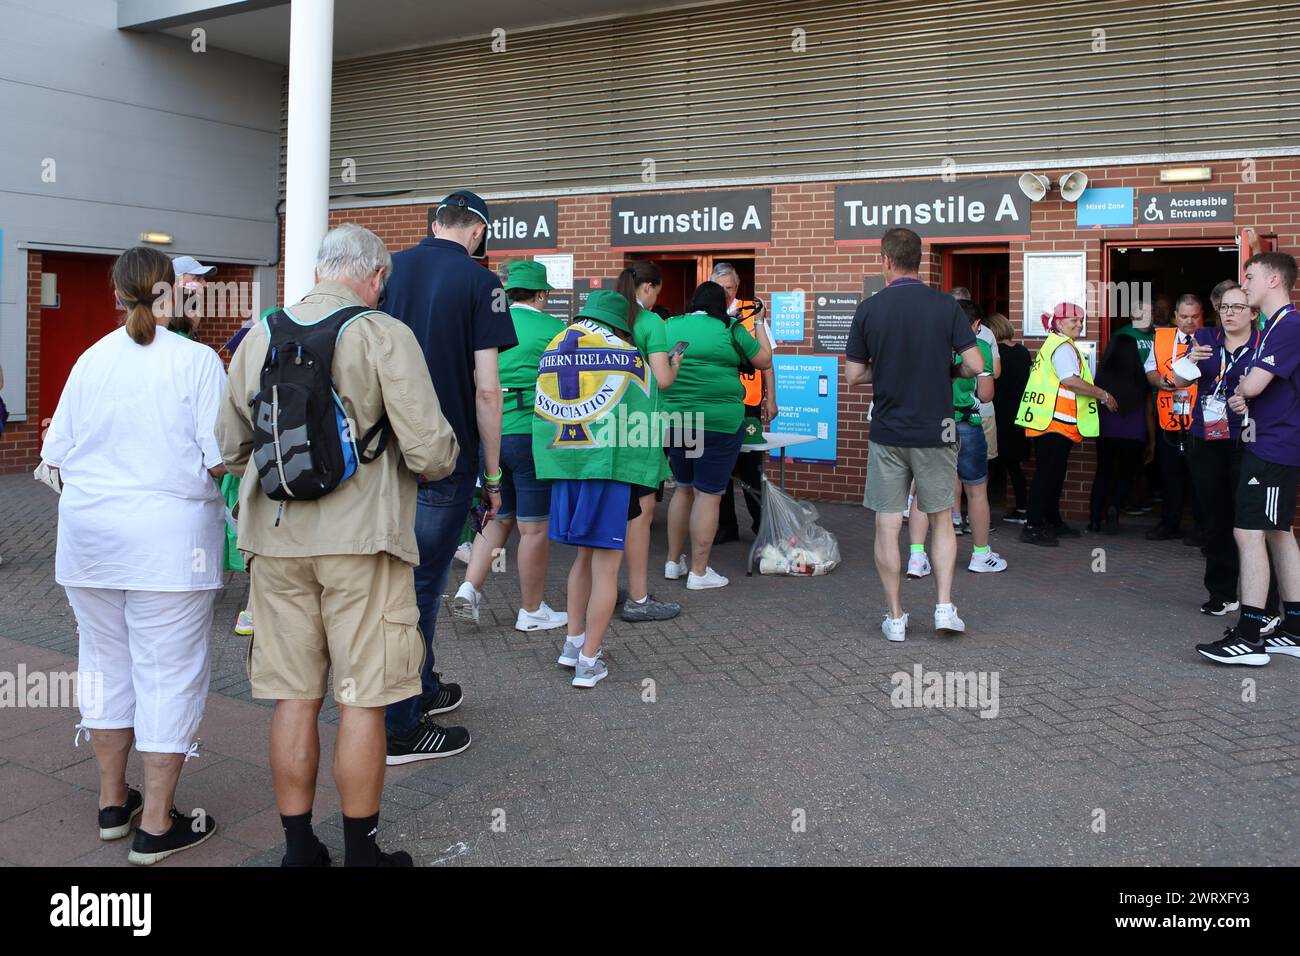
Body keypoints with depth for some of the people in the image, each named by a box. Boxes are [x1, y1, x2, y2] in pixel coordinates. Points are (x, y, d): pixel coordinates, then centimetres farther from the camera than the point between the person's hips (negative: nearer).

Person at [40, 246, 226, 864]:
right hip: (168, 538, -4)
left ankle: (112, 802, 30)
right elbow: (220, 459, -13)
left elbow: (55, 455, 4)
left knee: (105, 662, 17)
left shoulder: (90, 361, 2)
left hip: (89, 534, 5)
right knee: (168, 673, 3)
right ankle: (157, 825, 9)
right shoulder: (196, 360, -9)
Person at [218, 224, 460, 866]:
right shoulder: (383, 335, -7)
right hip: (361, 535, -4)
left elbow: (230, 448, 14)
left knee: (293, 697, 12)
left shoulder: (260, 336, 8)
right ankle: (360, 851, 17)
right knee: (362, 699, 6)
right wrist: (438, 462, 10)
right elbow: (430, 452, -12)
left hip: (275, 537, 4)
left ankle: (298, 847, 23)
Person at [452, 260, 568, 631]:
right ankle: (531, 611, 13)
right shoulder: (553, 329, -6)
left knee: (499, 518, 20)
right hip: (531, 434, -6)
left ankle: (470, 588, 7)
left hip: (487, 434, 6)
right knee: (534, 527, 4)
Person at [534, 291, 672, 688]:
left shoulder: (550, 353, 12)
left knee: (585, 555, 21)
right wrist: (643, 481, 5)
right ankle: (588, 662, 4)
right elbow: (642, 419, -1)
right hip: (608, 465, -5)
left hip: (564, 466, 6)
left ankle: (573, 642, 25)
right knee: (606, 565, 2)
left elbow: (543, 415, 15)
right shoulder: (627, 354, -3)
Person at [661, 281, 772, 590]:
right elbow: (764, 361, 3)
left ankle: (673, 561, 26)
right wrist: (759, 326, 16)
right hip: (718, 422, -5)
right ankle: (699, 572, 5)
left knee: (683, 488, 20)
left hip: (674, 420, 5)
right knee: (708, 494, 1)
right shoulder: (730, 329, -6)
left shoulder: (671, 326, 5)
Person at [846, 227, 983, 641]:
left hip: (887, 432, 0)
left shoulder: (869, 309, -4)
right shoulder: (946, 305, -4)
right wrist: (945, 370, 12)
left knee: (887, 525, 5)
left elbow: (853, 376, -2)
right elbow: (975, 365, -8)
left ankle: (895, 617, 10)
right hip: (935, 432, 1)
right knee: (941, 519, 15)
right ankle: (945, 606, 8)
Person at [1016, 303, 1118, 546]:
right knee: (1048, 473, -10)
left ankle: (1052, 522, 24)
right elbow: (1071, 380, -22)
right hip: (1054, 422, -11)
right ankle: (1033, 527, -10)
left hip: (1053, 422, 11)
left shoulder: (1054, 344, 22)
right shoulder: (1063, 346, -11)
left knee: (1054, 473, 16)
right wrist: (1104, 395, -13)